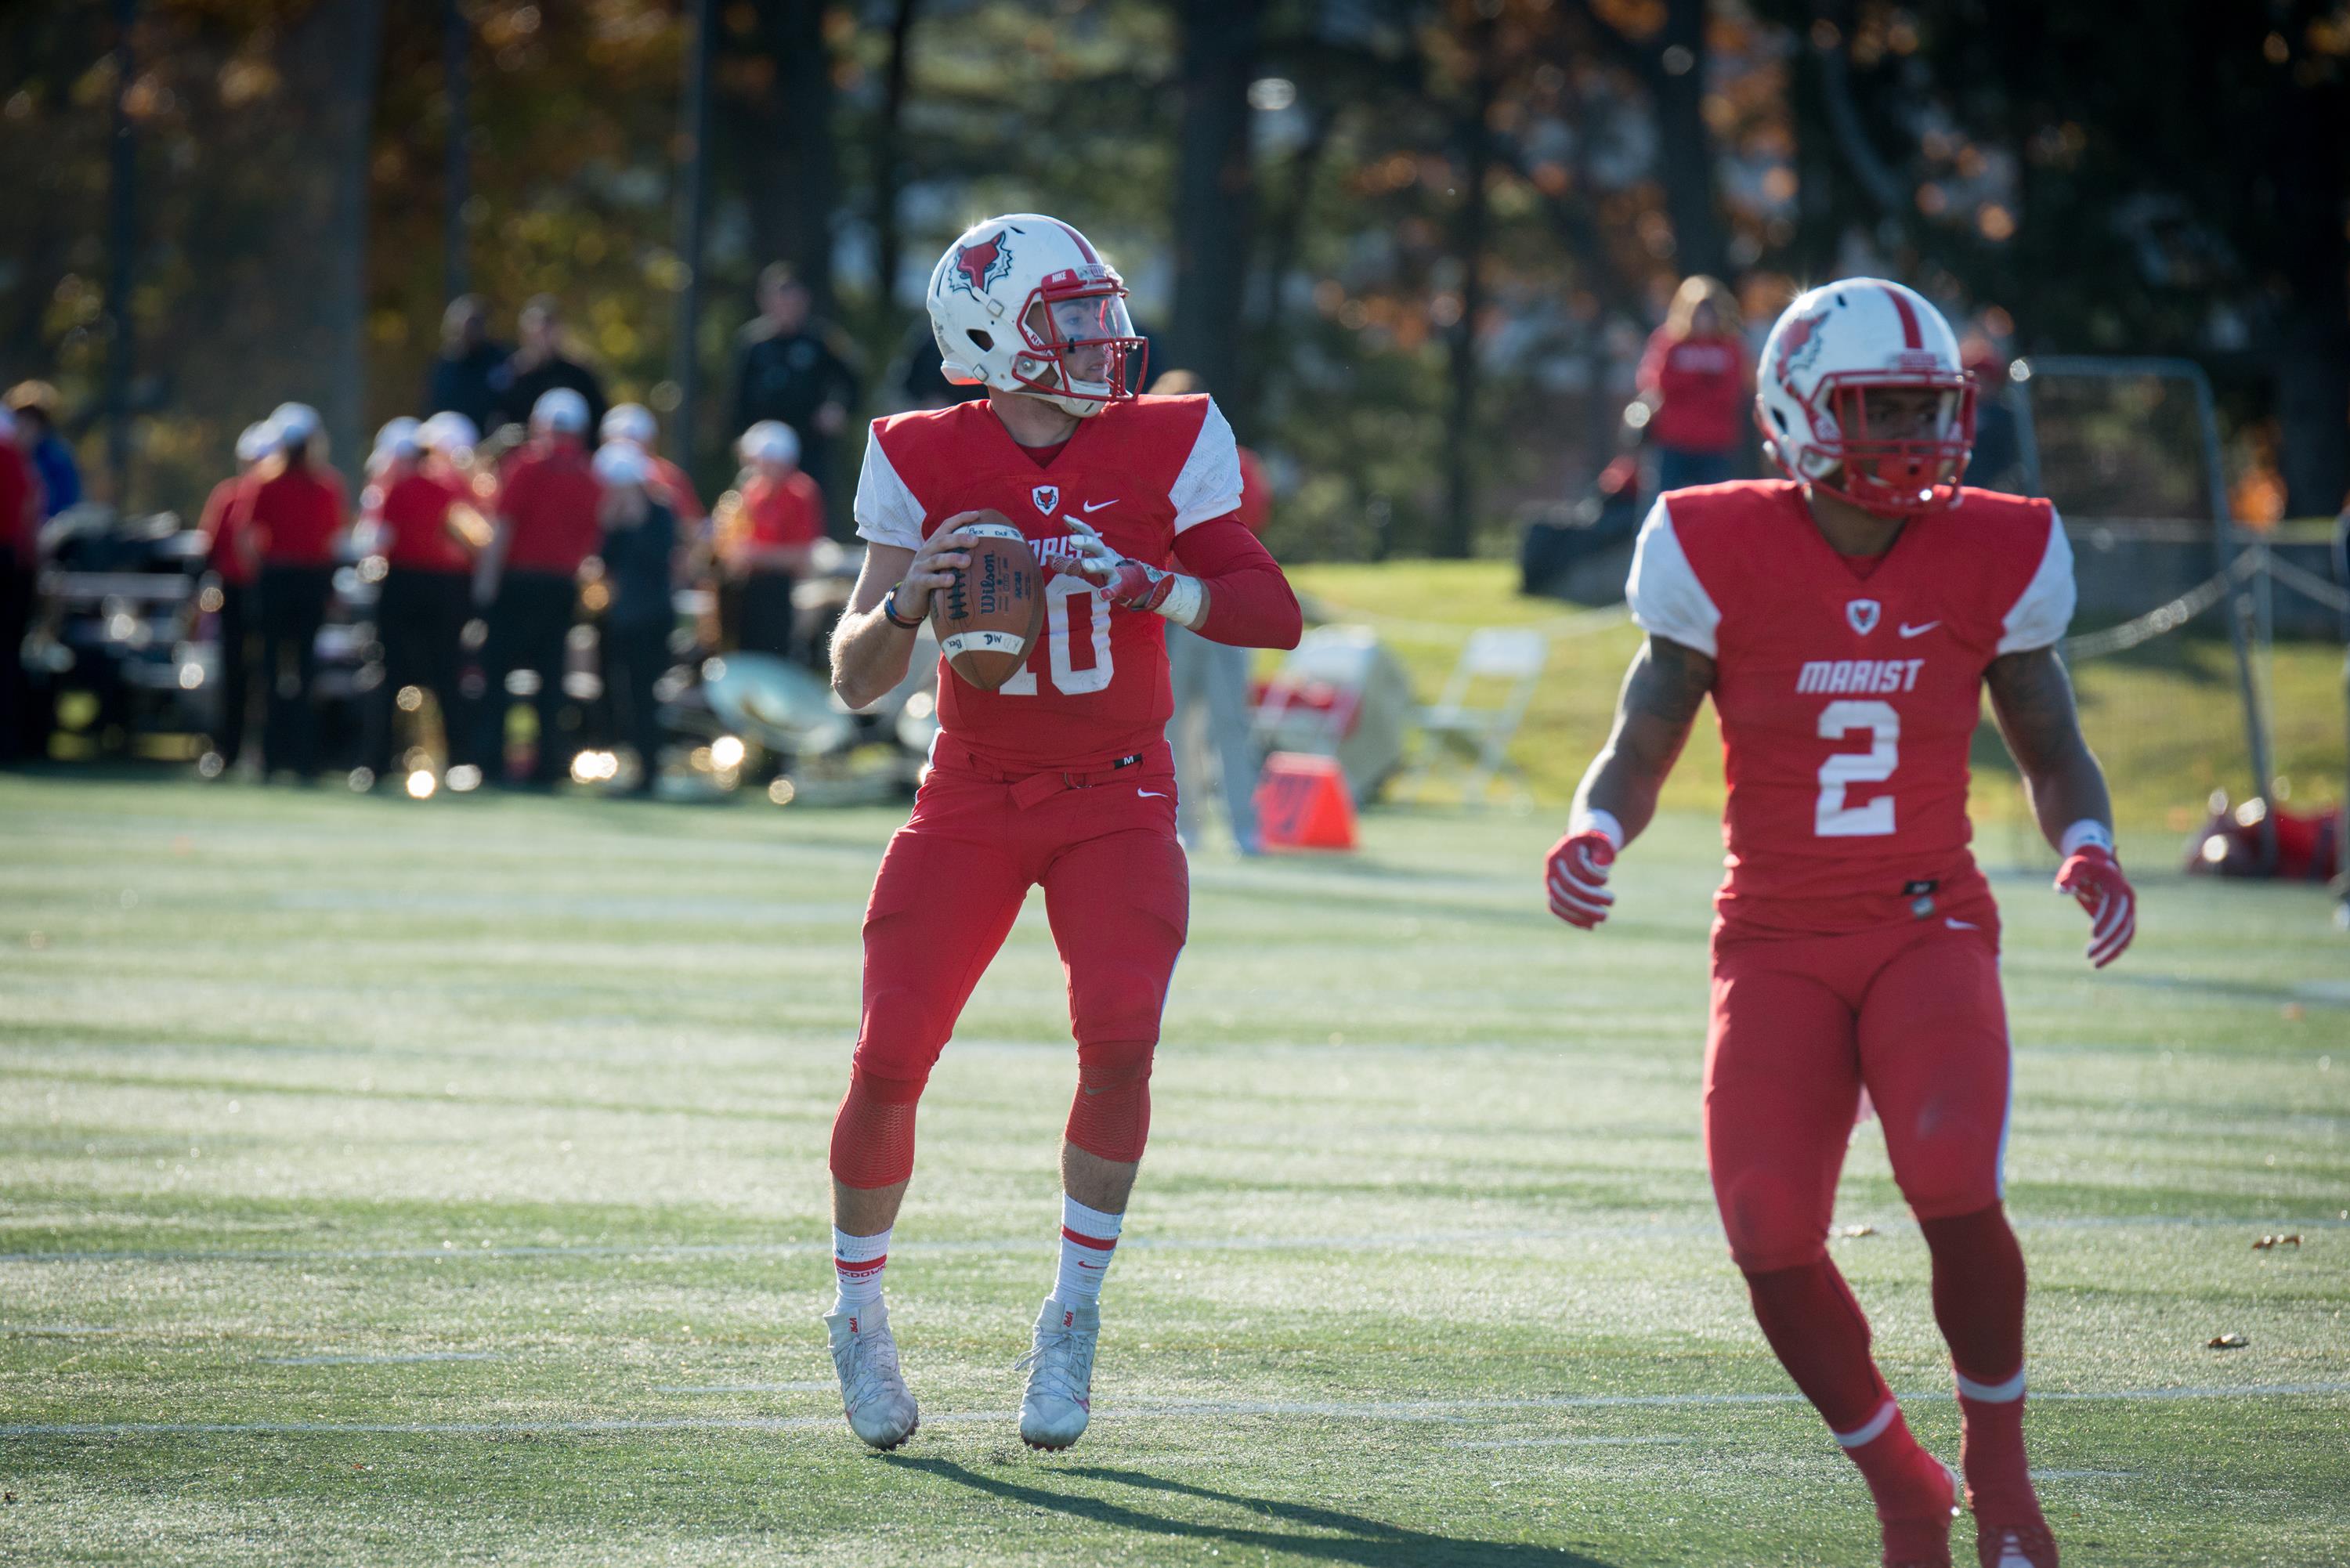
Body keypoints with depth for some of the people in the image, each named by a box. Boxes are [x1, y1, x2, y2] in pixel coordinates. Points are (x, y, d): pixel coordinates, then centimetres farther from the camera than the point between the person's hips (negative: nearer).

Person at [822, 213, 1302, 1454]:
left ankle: (1071, 1323, -3)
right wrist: (909, 600, -26)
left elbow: (1274, 613, -10)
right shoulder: (928, 465, -7)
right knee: (889, 1060, -7)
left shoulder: (1164, 450, -6)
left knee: (1119, 1038, -20)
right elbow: (856, 680, -5)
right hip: (972, 799, 0)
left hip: (1115, 800, 0)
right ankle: (858, 1315, 17)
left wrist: (1148, 587, -27)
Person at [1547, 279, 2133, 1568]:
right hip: (1777, 942, 0)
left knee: (1954, 1189, -25)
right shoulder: (1725, 557, -6)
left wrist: (2088, 846, -11)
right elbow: (1640, 750, 1)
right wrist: (1595, 831, -22)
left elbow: (2052, 752, 11)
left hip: (1929, 928, 0)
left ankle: (1997, 1461, 1)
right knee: (1772, 1241, -15)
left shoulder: (1990, 557, -1)